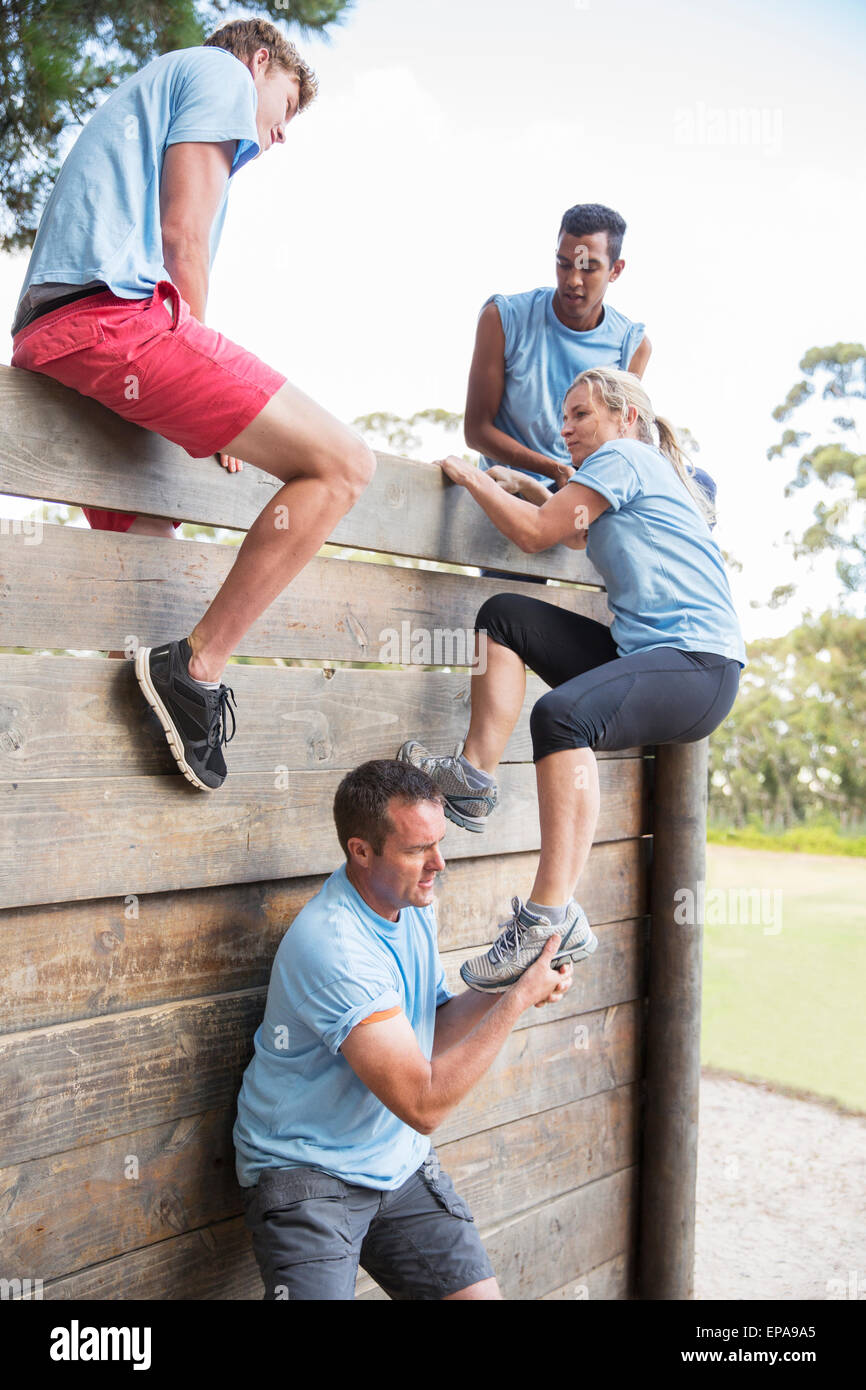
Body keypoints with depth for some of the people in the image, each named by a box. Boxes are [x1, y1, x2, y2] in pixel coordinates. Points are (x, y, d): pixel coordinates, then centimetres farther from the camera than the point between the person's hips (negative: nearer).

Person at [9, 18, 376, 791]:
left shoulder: (149, 89, 38)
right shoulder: (224, 71, 11)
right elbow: (182, 235, -5)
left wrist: (205, 409, 21)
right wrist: (210, 400, 0)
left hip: (46, 334, 10)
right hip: (117, 314, -10)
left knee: (147, 544, 21)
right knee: (341, 465, -12)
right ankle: (197, 667, -14)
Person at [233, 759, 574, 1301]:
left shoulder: (412, 901, 1)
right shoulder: (332, 946, -28)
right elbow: (424, 1104, -26)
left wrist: (502, 989, -8)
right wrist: (517, 999, -23)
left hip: (400, 1164, 7)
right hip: (306, 1171, -7)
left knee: (481, 1292, -2)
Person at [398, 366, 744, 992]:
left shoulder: (625, 456, -1)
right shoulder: (645, 473, 26)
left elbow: (535, 532, -5)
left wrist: (470, 475, 8)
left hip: (701, 668, -10)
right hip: (639, 653, 10)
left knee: (562, 713, -37)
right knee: (505, 614, 3)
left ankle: (552, 916, -37)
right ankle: (476, 779, -8)